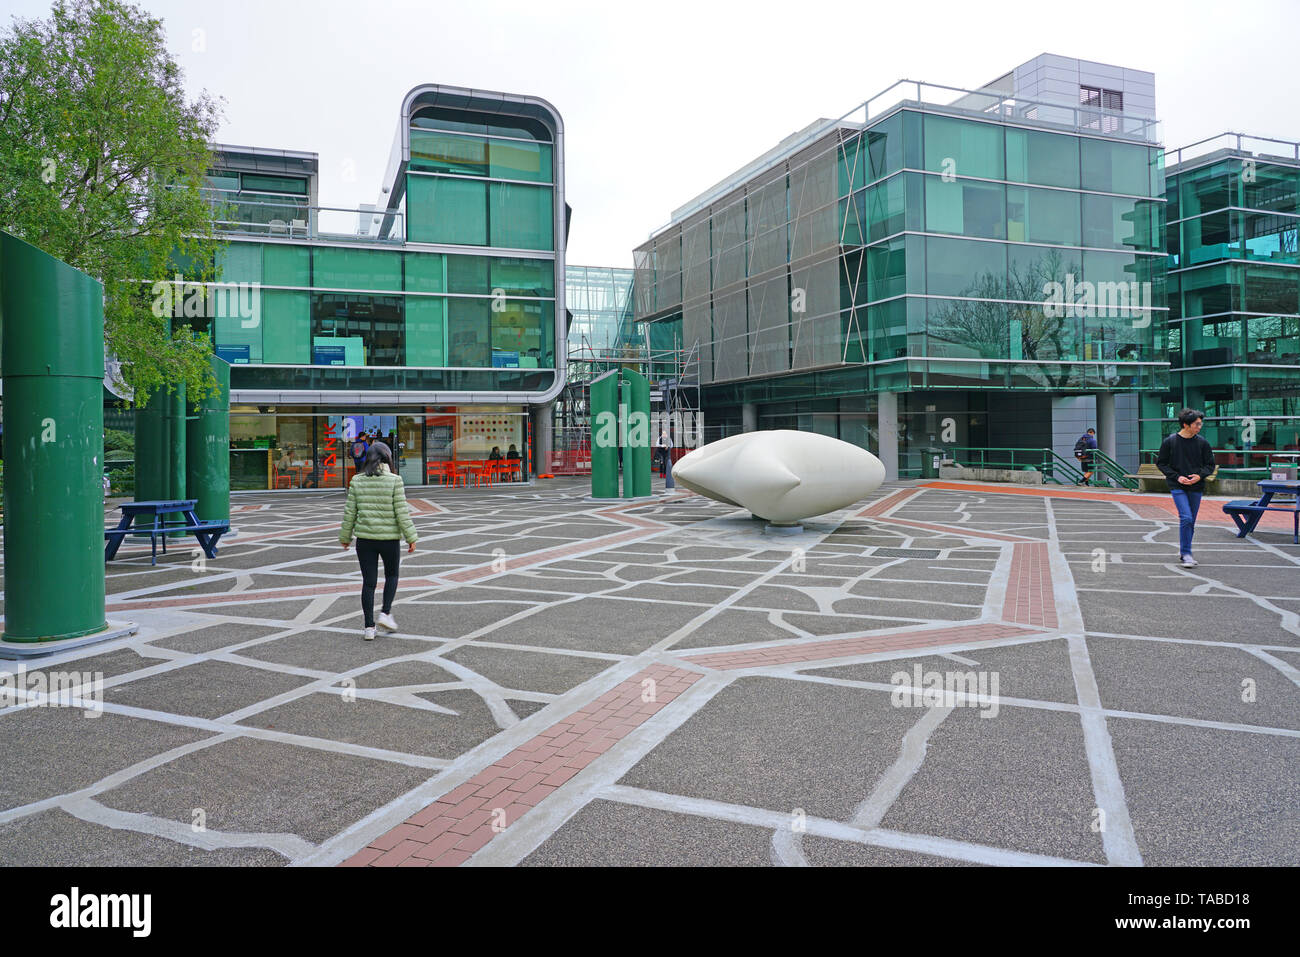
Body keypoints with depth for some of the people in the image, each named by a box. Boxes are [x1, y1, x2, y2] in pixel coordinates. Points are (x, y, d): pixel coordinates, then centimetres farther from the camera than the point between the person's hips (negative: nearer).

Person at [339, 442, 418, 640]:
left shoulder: (357, 480, 0)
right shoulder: (394, 480, -9)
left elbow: (350, 512, 3)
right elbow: (402, 512, -10)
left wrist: (345, 536, 15)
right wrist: (411, 538, -4)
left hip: (365, 538, 2)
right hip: (389, 537, -2)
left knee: (368, 582, 8)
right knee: (391, 575, 20)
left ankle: (369, 627, 9)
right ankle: (386, 613, 6)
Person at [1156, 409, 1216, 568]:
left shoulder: (1202, 442, 2)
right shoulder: (1170, 441, -5)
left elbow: (1210, 465, 9)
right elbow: (1161, 463, 1)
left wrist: (1200, 475, -11)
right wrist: (1177, 477, -10)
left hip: (1196, 487, 3)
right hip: (1177, 486, -3)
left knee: (1191, 522, 10)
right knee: (1186, 518, -16)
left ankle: (1183, 550, 29)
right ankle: (1186, 554, -9)